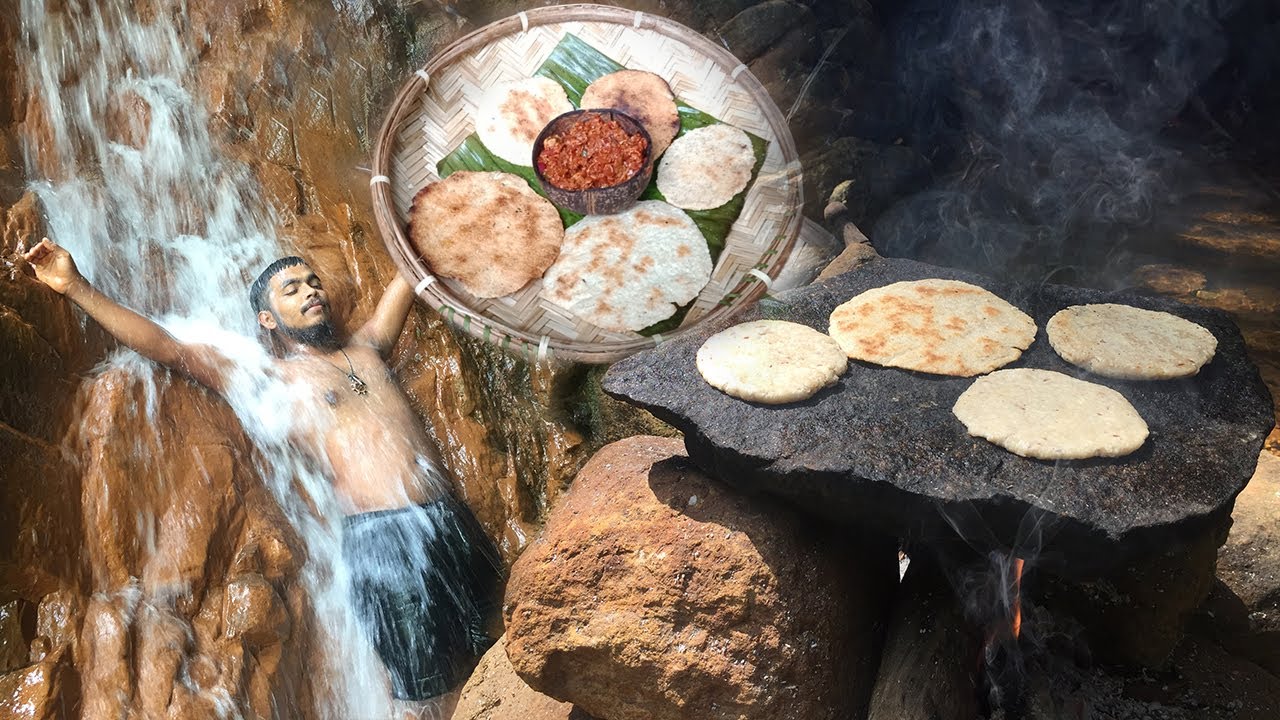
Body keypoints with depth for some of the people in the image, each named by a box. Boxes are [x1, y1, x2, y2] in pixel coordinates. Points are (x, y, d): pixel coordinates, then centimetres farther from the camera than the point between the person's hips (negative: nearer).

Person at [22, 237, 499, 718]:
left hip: (451, 521, 5)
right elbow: (165, 346, -2)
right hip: (382, 539, -5)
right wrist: (76, 287, -7)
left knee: (482, 667, 10)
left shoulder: (366, 347, 18)